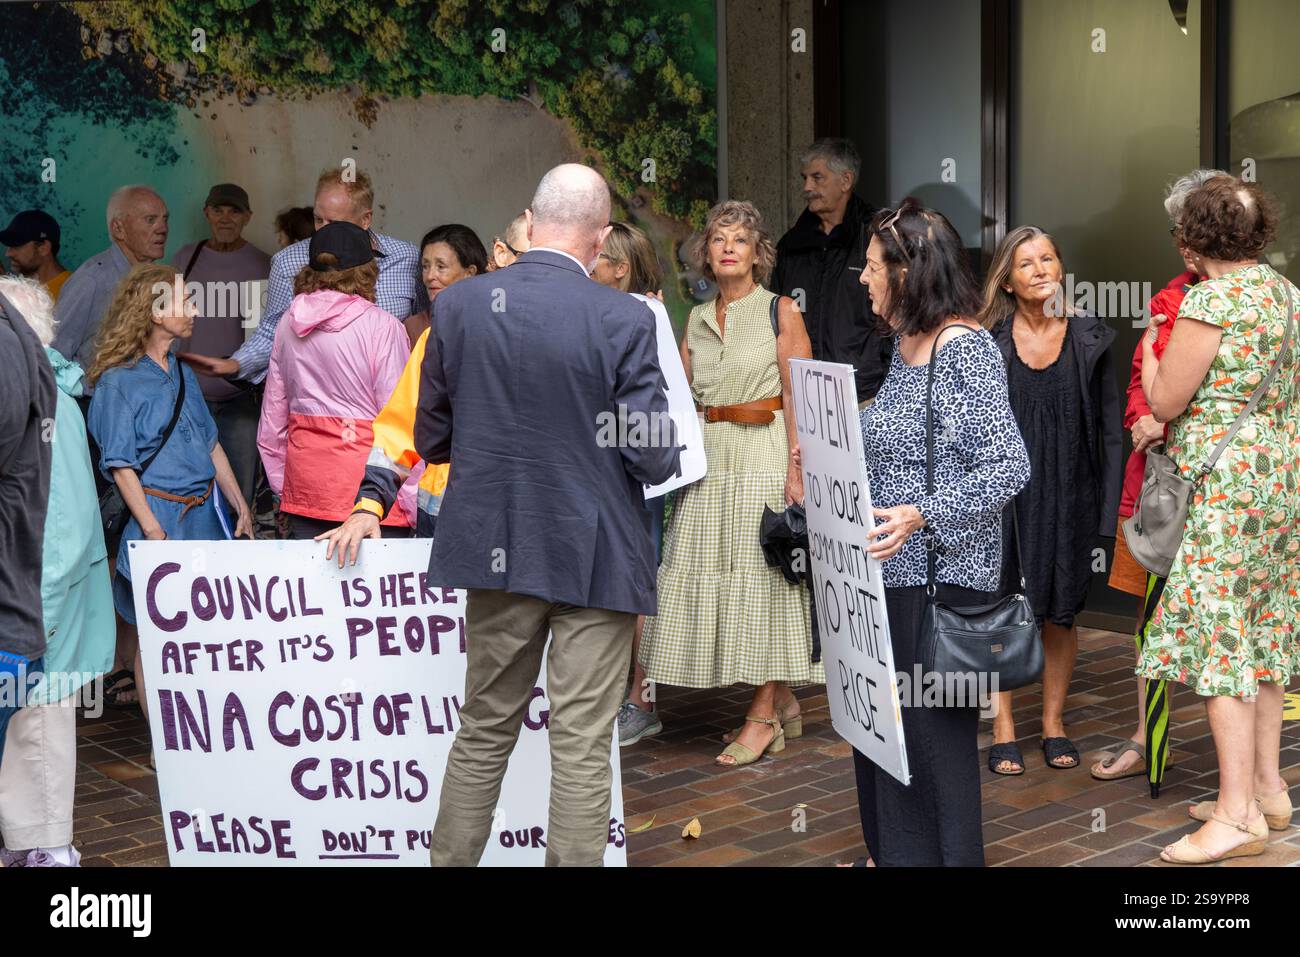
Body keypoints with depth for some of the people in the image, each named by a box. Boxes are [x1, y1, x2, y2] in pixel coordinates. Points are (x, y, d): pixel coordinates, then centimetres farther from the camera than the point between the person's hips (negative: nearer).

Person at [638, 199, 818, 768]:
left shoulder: (780, 311, -1)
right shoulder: (697, 319, 14)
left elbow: (798, 395, -8)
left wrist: (796, 464, -16)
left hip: (764, 453, -6)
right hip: (709, 458, 6)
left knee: (762, 571, -5)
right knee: (712, 572, 4)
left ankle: (764, 716, 1)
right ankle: (783, 705, 17)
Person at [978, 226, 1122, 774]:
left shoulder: (1089, 337, 0)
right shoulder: (986, 341, -4)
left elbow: (1109, 426, 4)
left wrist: (1108, 502, -1)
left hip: (1068, 493, 1)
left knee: (1061, 611, 9)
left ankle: (1054, 724, 24)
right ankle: (1003, 729, 14)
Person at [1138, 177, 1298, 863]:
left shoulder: (1209, 300, -14)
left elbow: (1164, 402, -9)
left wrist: (1149, 349, 8)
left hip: (1226, 481, -9)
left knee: (1218, 634, -7)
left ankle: (1239, 815, -7)